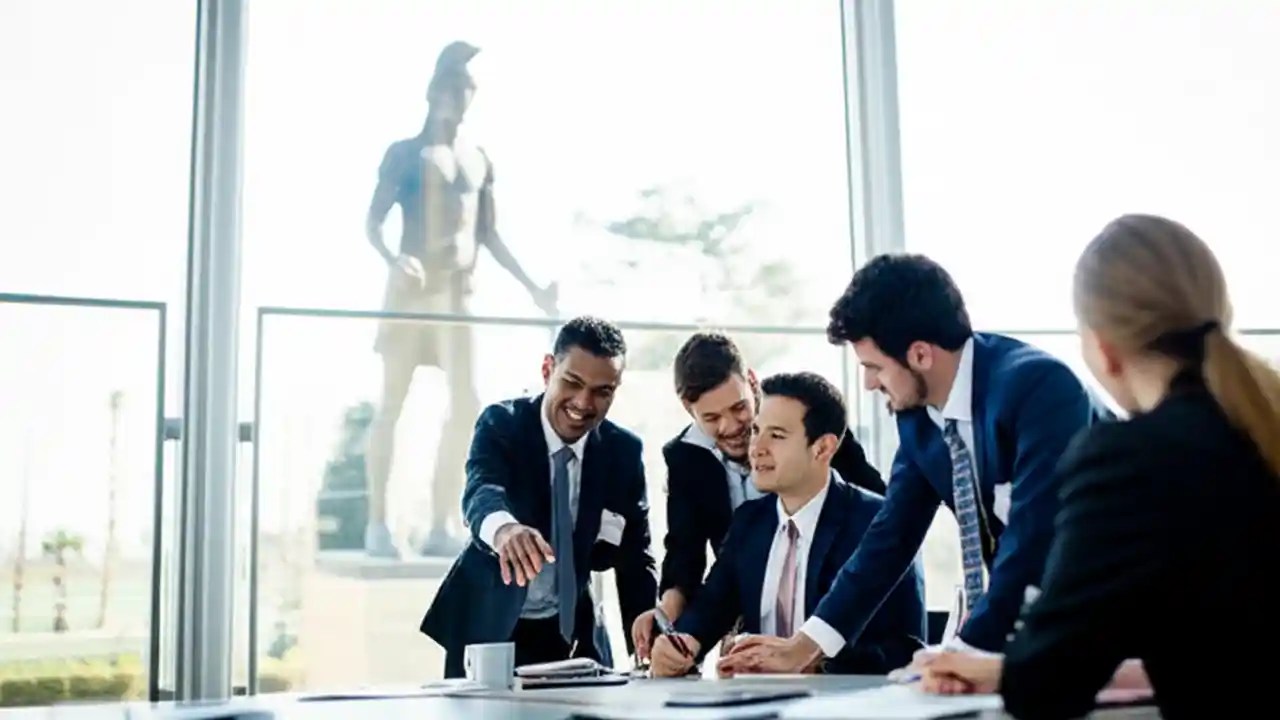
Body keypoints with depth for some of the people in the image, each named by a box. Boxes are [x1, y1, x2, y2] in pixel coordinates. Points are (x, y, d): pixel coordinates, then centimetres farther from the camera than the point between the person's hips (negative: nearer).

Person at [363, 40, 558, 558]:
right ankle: (377, 523, 5)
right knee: (392, 404, -1)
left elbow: (489, 234, 18)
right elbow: (372, 223, -4)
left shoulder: (478, 161, 15)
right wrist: (393, 260, -26)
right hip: (411, 289, -4)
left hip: (459, 292, 4)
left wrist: (532, 289, 12)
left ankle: (440, 528, 2)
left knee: (465, 407, -4)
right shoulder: (404, 153, 2)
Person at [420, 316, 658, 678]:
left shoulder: (624, 452, -6)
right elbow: (480, 491, -35)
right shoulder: (501, 424, -15)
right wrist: (504, 528, -59)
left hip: (573, 631, 2)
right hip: (490, 625, -2)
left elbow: (636, 558, -4)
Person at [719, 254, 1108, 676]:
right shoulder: (917, 414, -3)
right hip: (1019, 614, 6)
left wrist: (964, 653, -30)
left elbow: (1033, 536, -28)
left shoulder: (1037, 385, -24)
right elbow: (894, 534, 2)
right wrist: (803, 647, 1)